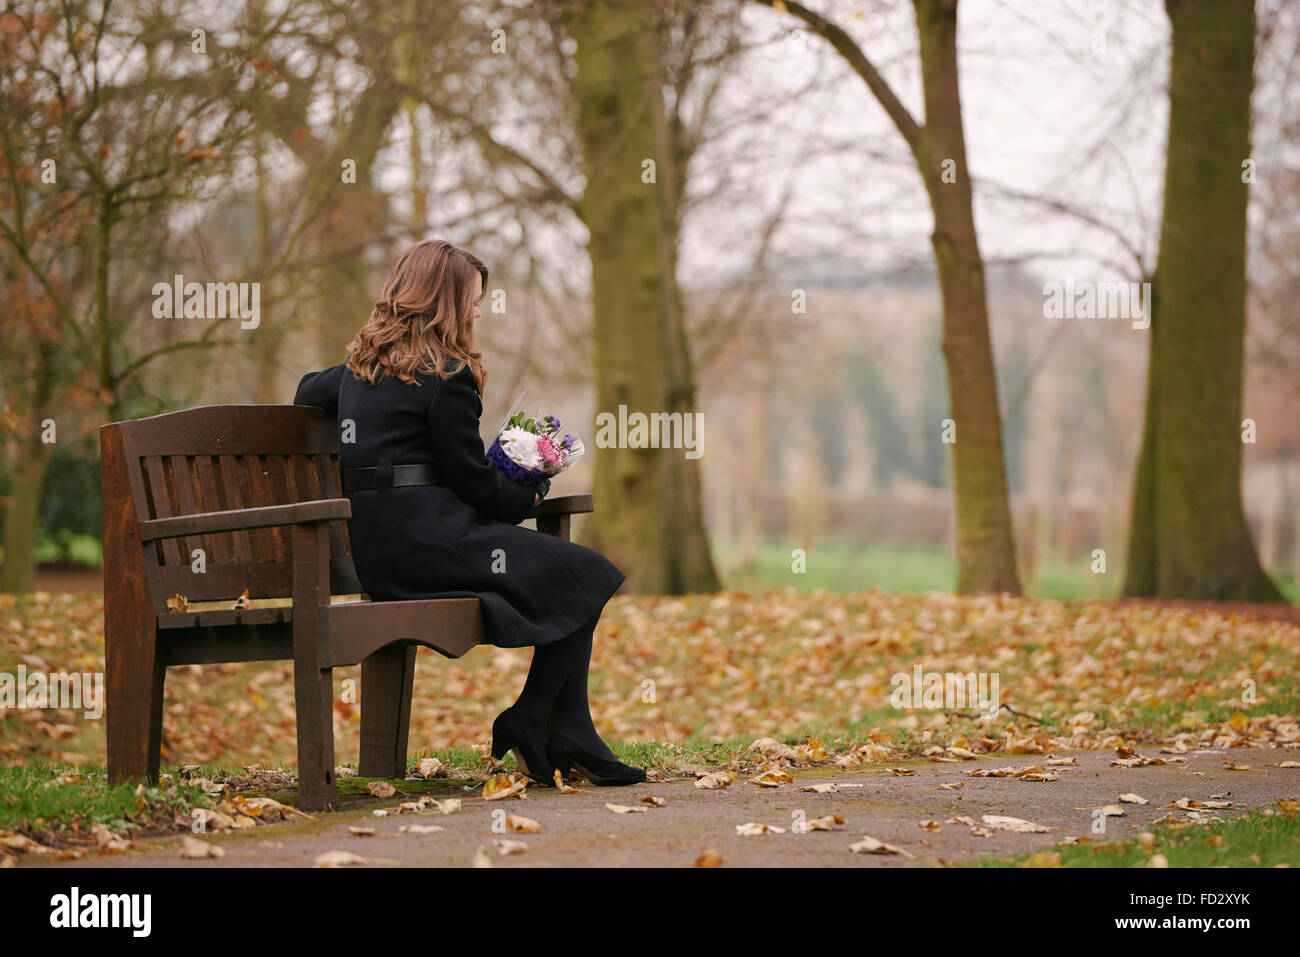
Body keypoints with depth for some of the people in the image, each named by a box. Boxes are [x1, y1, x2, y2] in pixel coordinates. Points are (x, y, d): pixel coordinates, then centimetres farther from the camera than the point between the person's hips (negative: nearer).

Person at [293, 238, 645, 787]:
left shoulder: (360, 365, 16)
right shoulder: (445, 377, -10)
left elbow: (307, 392, 36)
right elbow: (471, 477, -10)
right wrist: (528, 498, 9)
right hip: (425, 540, -9)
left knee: (572, 573, 13)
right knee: (588, 579, -6)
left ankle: (570, 741, 7)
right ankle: (529, 725, 3)